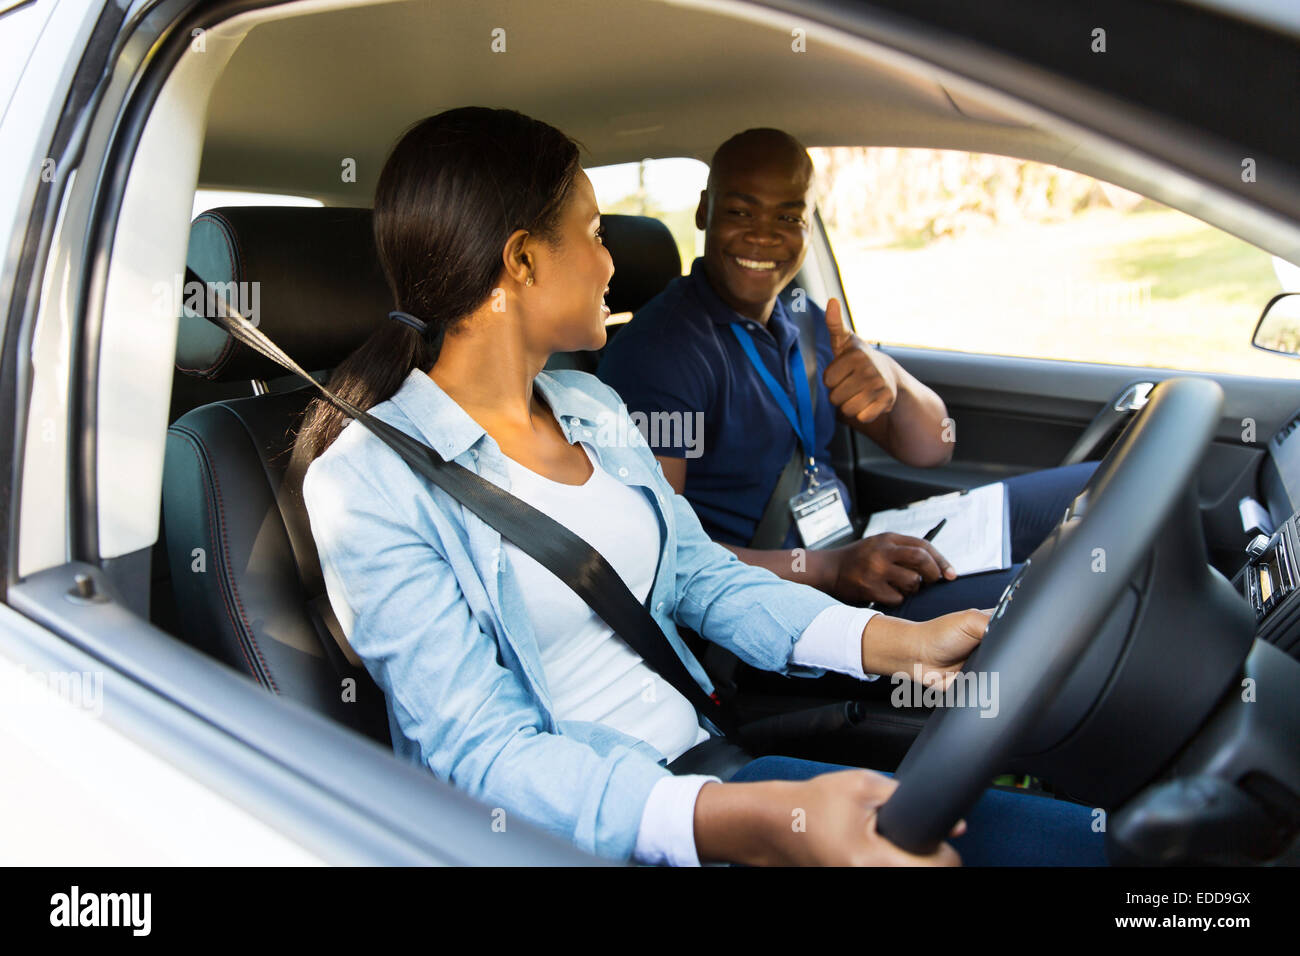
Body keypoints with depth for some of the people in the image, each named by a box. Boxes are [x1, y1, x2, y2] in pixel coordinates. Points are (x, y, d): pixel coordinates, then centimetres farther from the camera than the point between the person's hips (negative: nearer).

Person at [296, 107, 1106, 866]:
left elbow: (703, 576, 13)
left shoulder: (592, 406, 11)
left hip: (706, 761, 7)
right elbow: (482, 755, -19)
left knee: (1078, 840, -10)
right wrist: (755, 824, -33)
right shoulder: (370, 481, -12)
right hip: (577, 830, -7)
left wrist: (899, 641, -3)